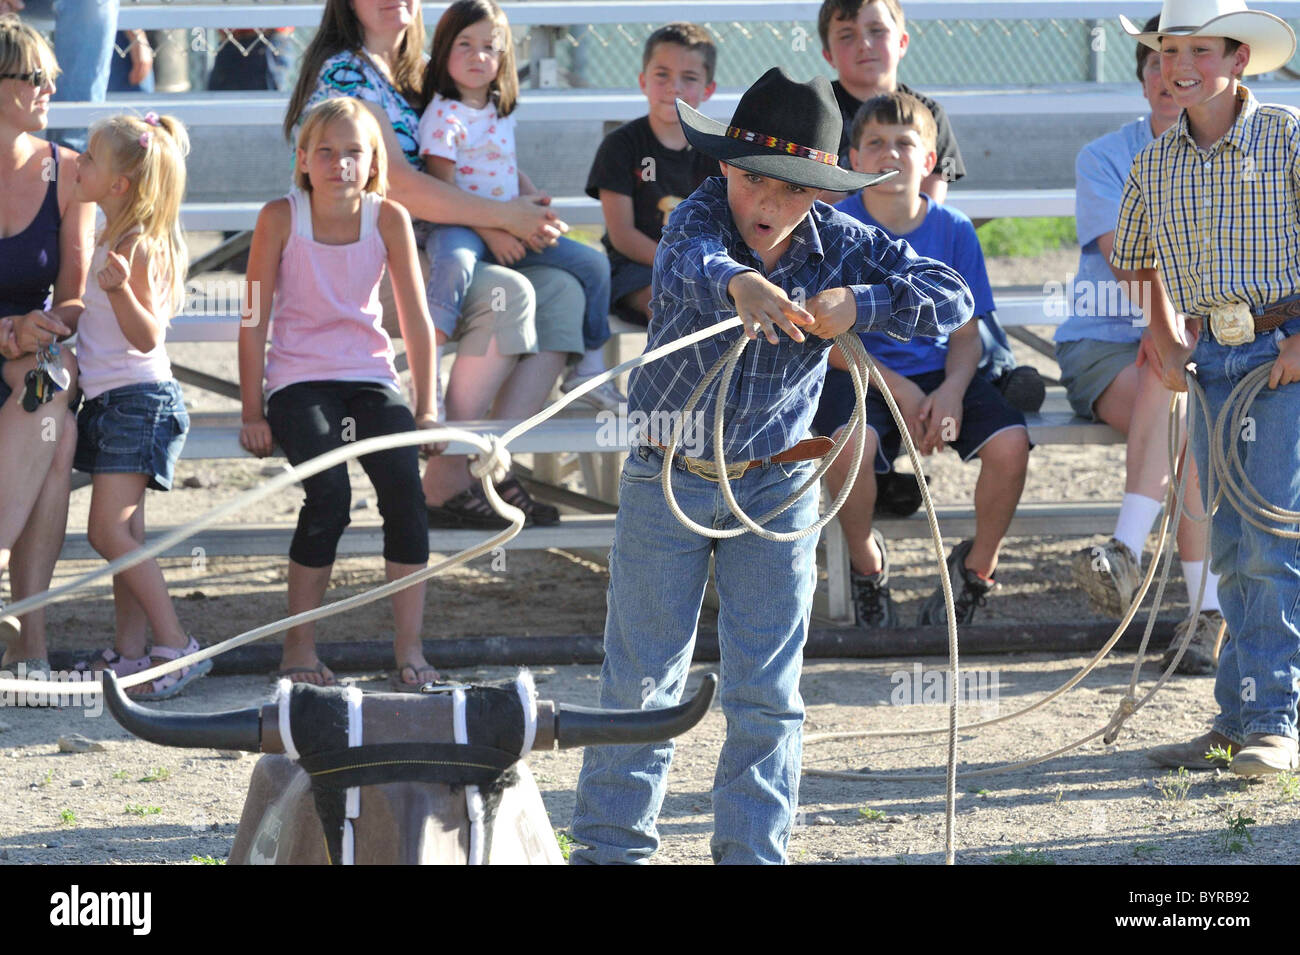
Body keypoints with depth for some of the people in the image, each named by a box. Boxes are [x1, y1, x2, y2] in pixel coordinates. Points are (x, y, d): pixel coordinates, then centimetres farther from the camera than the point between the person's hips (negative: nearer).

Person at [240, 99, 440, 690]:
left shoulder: (388, 219, -4)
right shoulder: (281, 218, -8)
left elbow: (416, 320, 3)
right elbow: (255, 321, -3)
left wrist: (426, 407, 2)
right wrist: (253, 413, -4)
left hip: (370, 376, 2)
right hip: (299, 380, -2)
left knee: (404, 487, -22)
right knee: (329, 495, -26)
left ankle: (409, 650, -16)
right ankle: (299, 646, -11)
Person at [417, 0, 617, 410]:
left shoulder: (501, 112, 15)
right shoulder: (443, 115, -9)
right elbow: (441, 188, -15)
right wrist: (490, 232, -21)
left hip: (507, 229, 8)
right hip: (459, 224, -8)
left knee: (592, 263, 2)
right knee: (455, 264, -42)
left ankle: (590, 369, 15)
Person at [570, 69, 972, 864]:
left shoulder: (842, 246, -9)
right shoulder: (701, 216, -17)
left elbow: (953, 299, -13)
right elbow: (688, 264, -41)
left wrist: (860, 306, -29)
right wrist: (738, 283, -64)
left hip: (776, 489, 1)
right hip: (667, 478, -1)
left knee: (766, 691, 4)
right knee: (641, 678, 7)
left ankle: (754, 849, 15)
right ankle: (612, 842, 20)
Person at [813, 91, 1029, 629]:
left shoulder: (953, 230, 3)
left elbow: (966, 333, 4)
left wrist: (952, 389, -17)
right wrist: (898, 389, -18)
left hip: (937, 370, 3)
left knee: (1010, 444, -24)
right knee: (852, 444, -36)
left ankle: (977, 566, 4)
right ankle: (867, 564, -5)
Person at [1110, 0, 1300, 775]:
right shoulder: (1157, 163, 7)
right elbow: (1144, 257, 23)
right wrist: (1166, 335, 10)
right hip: (1212, 357, 5)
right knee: (1231, 550, 8)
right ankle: (1238, 719, 14)